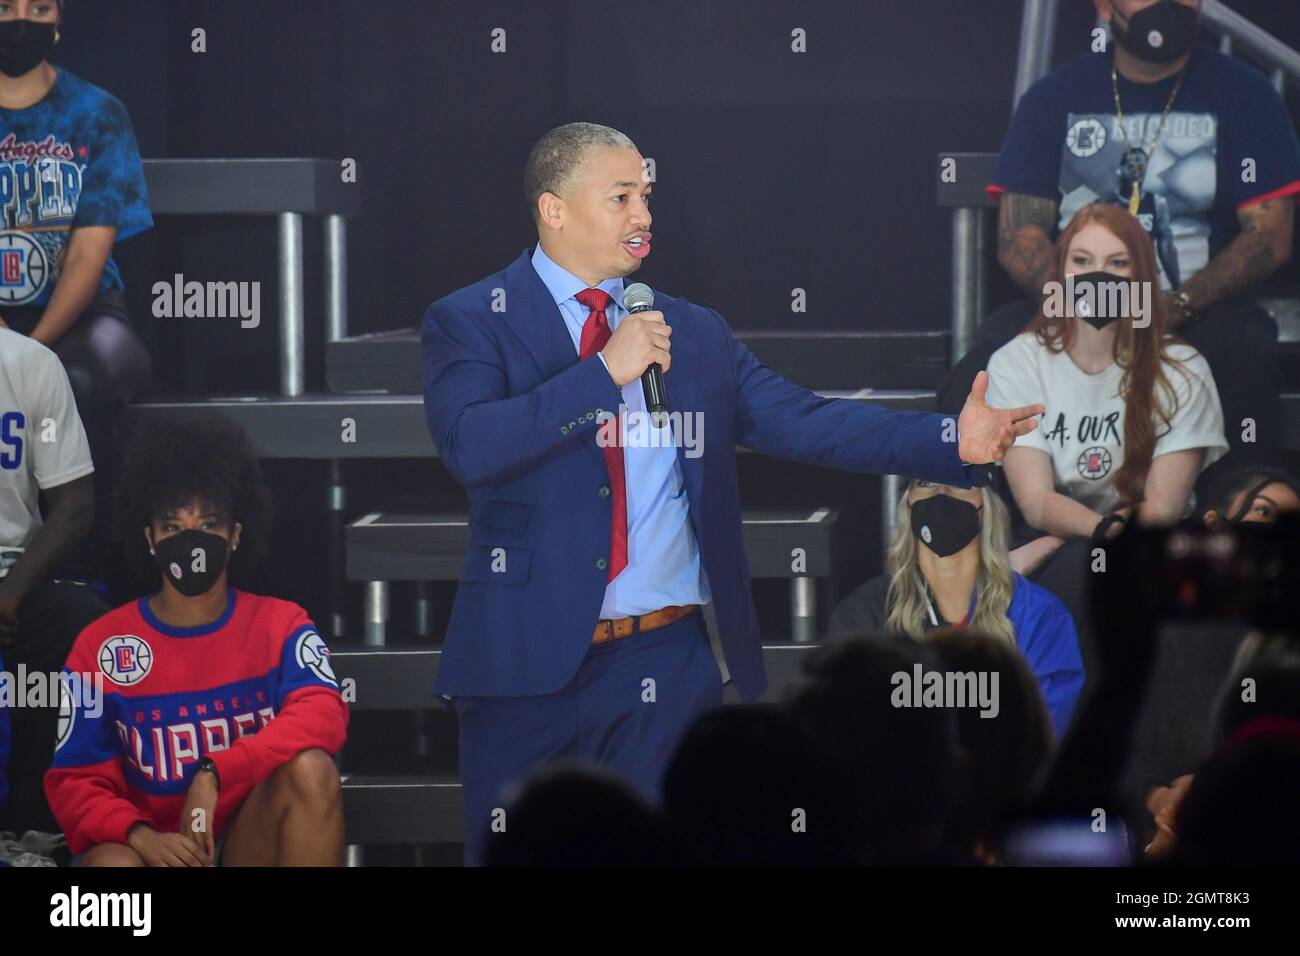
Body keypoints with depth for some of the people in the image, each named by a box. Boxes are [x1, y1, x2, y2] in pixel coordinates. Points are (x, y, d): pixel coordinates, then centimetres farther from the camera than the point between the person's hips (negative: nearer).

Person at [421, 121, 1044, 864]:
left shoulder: (694, 332, 12)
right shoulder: (471, 323, -1)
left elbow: (800, 420, 5)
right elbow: (469, 447, -18)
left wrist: (954, 441, -7)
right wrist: (604, 372, -20)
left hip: (666, 665, 3)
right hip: (528, 661, -3)